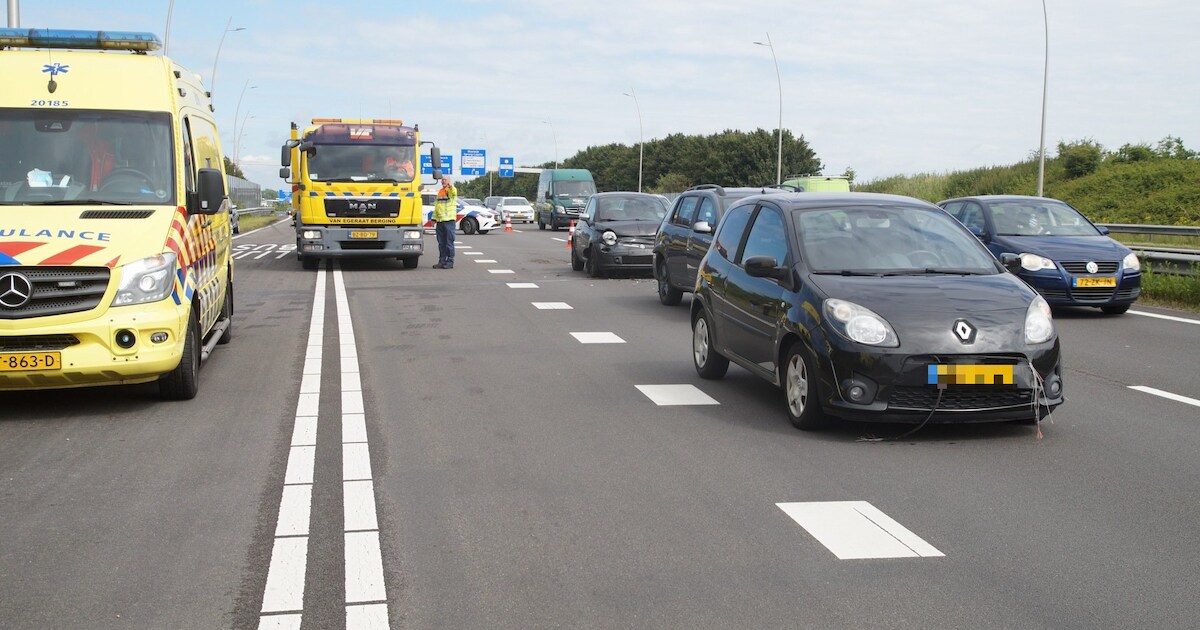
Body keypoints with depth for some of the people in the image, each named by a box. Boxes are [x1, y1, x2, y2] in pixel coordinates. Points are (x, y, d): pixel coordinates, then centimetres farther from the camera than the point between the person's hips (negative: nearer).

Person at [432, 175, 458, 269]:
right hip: (440, 220, 7)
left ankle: (450, 262, -1)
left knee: (449, 242, -5)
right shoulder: (440, 192, 20)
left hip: (449, 220, -7)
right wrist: (434, 218, 19)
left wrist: (450, 186, -51)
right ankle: (442, 262, 14)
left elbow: (454, 192, -30)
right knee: (441, 243, 9)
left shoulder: (452, 190, -3)